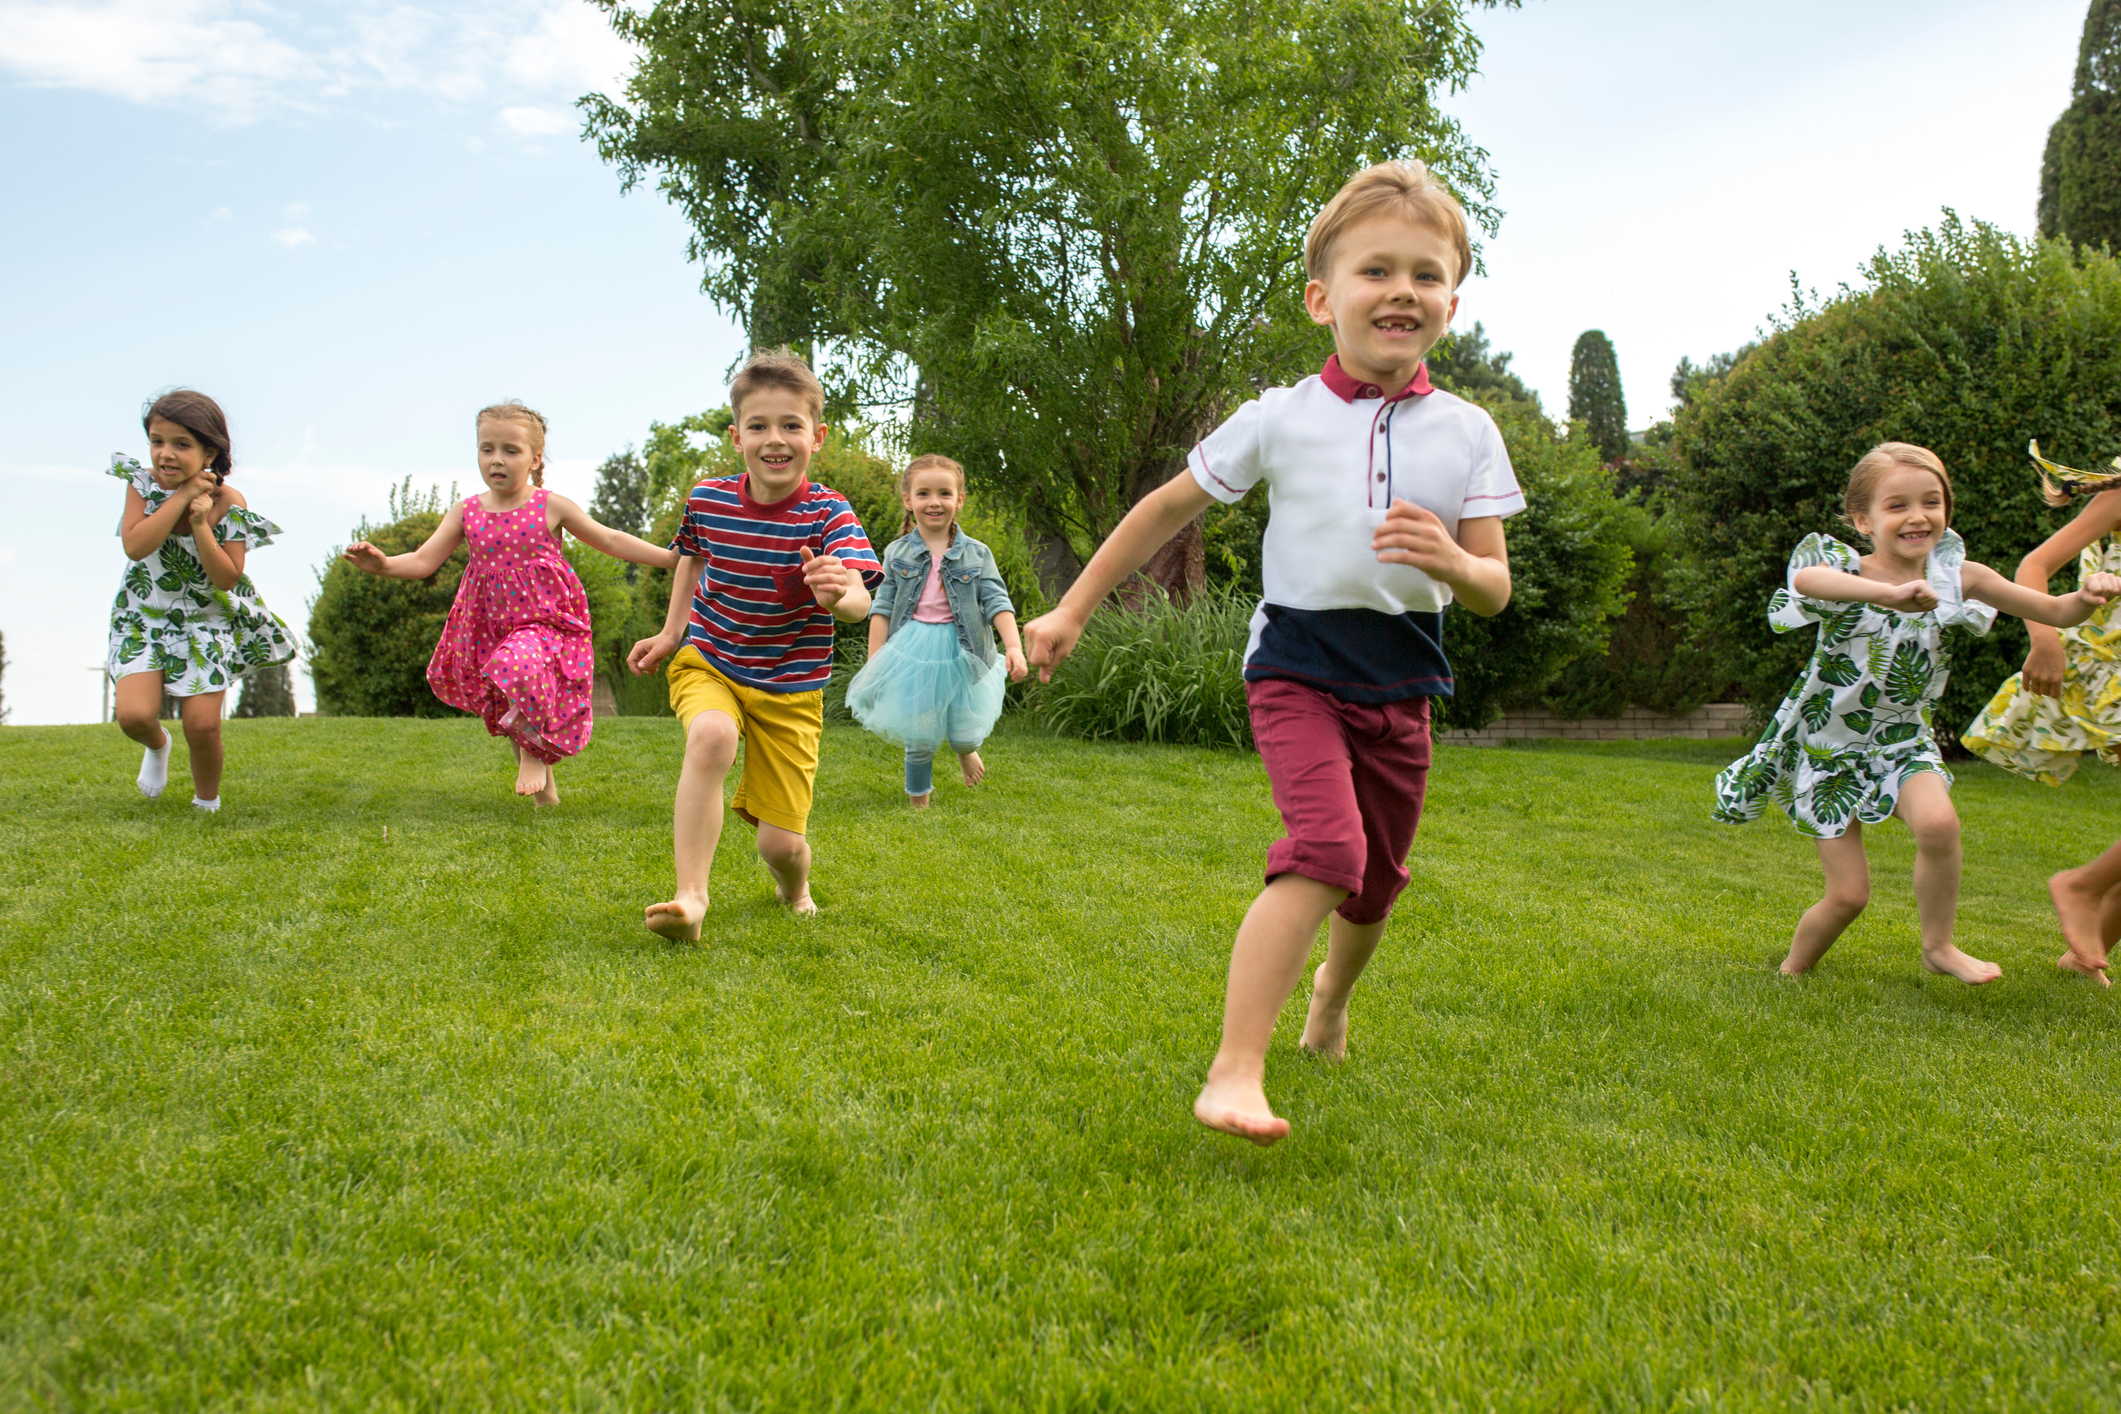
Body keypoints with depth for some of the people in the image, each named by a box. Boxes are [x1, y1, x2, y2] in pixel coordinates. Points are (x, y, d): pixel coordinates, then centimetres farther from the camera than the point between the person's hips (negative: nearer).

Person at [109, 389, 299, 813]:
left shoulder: (229, 504, -13)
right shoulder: (144, 484, -10)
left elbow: (228, 578, -17)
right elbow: (135, 547, -26)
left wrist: (200, 524, -29)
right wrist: (181, 496, -27)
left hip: (205, 621, -1)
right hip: (143, 617, 1)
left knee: (203, 726, -7)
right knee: (134, 716, -15)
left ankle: (207, 804, 20)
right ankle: (157, 745, 23)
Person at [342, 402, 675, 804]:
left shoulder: (551, 507, -3)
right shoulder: (466, 512, 3)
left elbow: (611, 541, 3)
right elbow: (423, 561, -2)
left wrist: (673, 556, -2)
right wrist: (383, 564, -23)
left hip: (547, 622, -4)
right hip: (491, 627, 4)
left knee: (520, 665, -34)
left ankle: (535, 753, -9)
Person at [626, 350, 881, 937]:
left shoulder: (829, 514, -19)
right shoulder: (707, 501, -9)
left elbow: (859, 601, -35)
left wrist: (838, 595, -58)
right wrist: (671, 634, 10)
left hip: (790, 688, -1)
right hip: (707, 663, 1)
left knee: (781, 842, -1)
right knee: (711, 735, -36)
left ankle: (795, 889, 38)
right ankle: (691, 897, -28)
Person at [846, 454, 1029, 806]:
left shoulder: (976, 555, 0)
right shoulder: (897, 553, 2)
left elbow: (997, 602, -5)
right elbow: (882, 608, 2)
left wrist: (1013, 647, -19)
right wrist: (874, 663, -3)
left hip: (961, 653, 0)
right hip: (911, 653, 0)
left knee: (966, 732, 6)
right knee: (918, 735, 3)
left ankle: (965, 750, 45)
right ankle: (918, 798, 29)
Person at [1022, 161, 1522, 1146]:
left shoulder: (1465, 432, 0)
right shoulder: (1280, 419, -6)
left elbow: (1495, 590, -1)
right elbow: (1167, 510, 4)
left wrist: (1452, 562, -25)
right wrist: (1072, 610, 5)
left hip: (1400, 683, 4)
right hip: (1297, 666, -4)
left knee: (1378, 879, 15)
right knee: (1328, 849, -24)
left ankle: (1332, 988, 47)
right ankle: (1233, 1072, -24)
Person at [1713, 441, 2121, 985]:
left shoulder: (1958, 577, -7)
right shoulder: (1844, 572, -19)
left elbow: (2055, 611, -3)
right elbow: (1806, 578, -45)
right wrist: (1888, 593, -61)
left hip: (1900, 738, 2)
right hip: (1827, 743, -2)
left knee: (1938, 822, -29)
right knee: (1848, 893, -1)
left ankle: (1938, 946, -5)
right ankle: (1792, 970, 28)